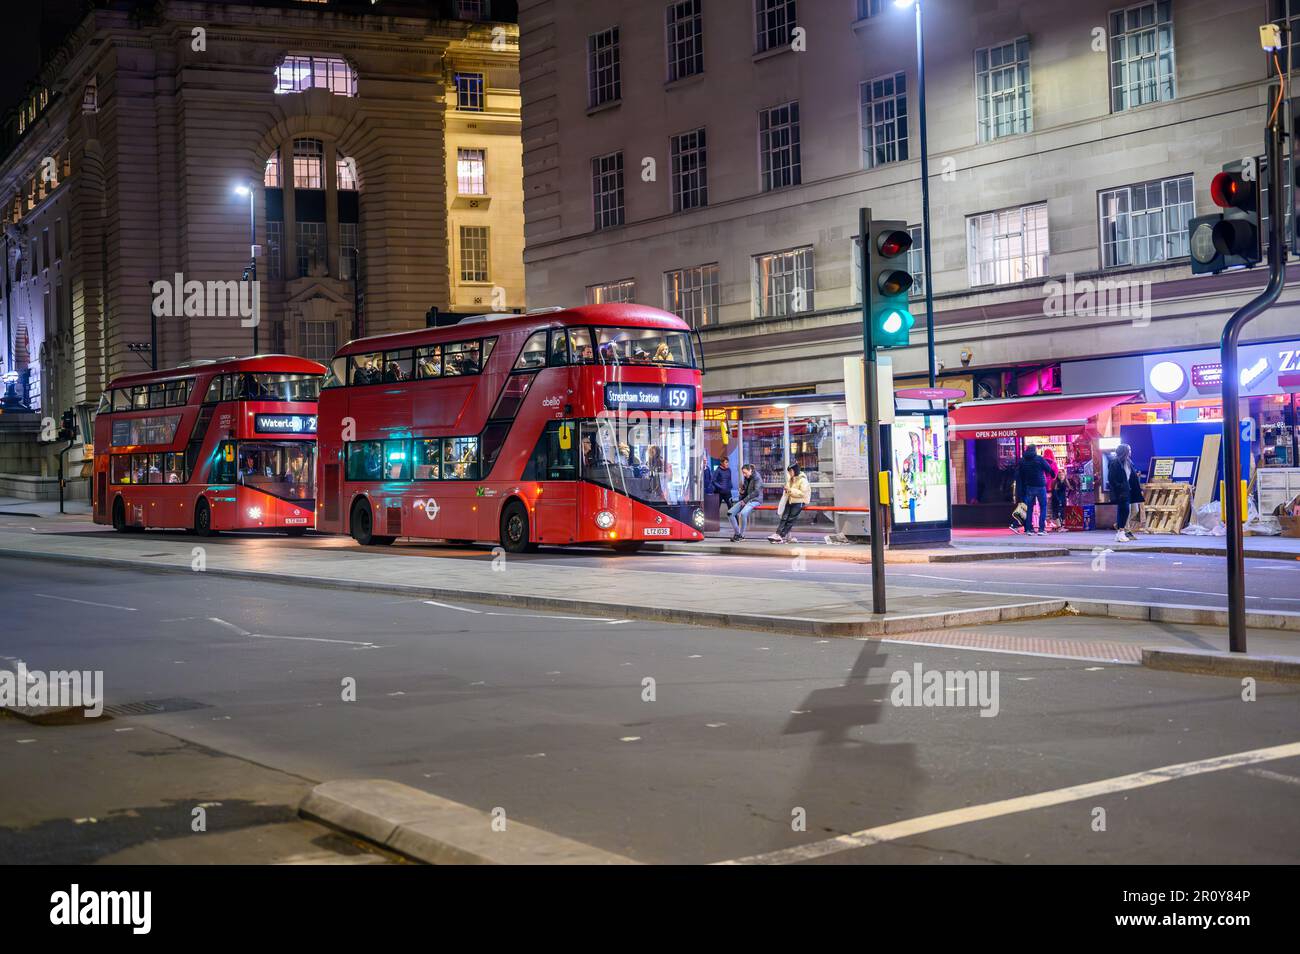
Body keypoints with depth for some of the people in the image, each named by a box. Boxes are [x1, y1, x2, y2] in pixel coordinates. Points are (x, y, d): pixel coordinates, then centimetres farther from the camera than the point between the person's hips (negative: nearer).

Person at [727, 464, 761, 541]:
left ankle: (741, 535, -21)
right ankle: (736, 532, -3)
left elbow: (756, 492, -17)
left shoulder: (756, 478, -8)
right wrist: (741, 491, 3)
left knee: (743, 513, -34)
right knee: (730, 513, -9)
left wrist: (745, 500, -18)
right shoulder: (746, 478, 15)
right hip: (744, 500, 8)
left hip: (754, 500, -8)